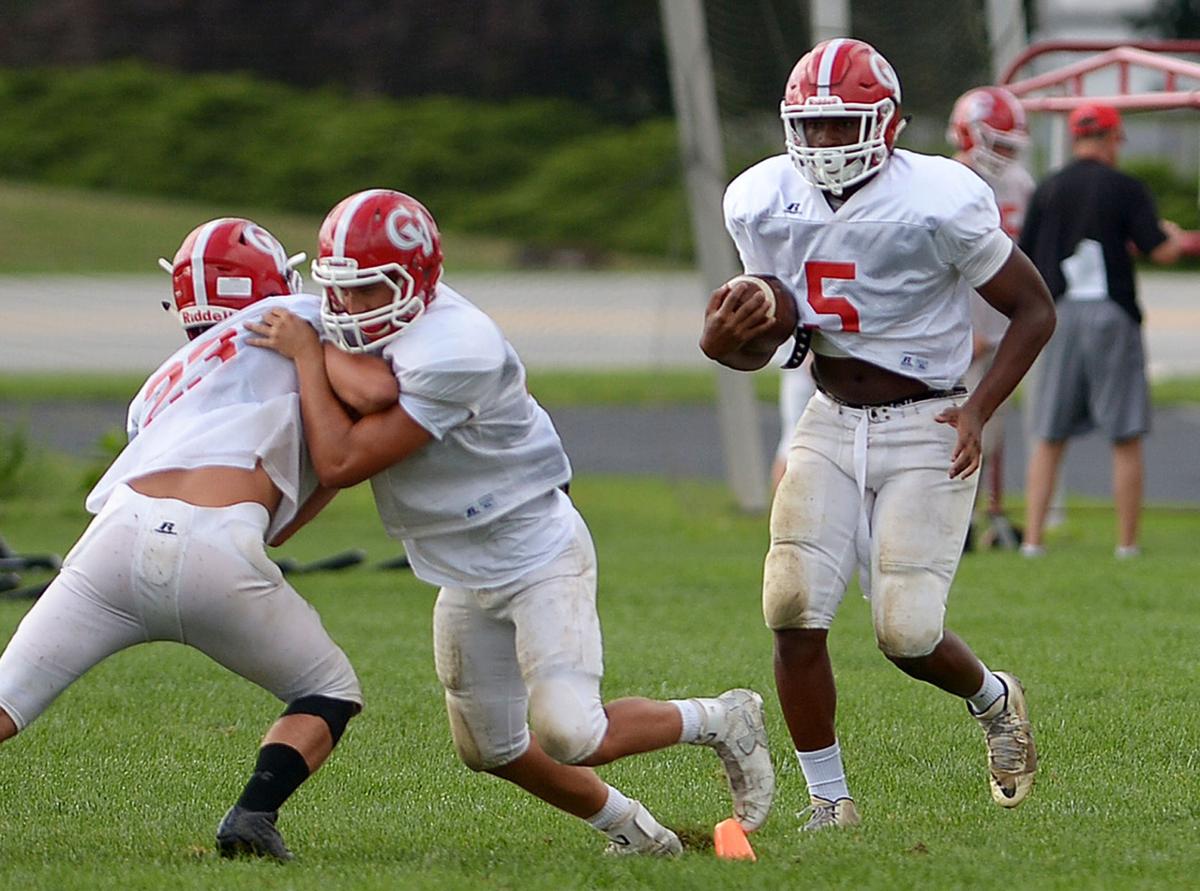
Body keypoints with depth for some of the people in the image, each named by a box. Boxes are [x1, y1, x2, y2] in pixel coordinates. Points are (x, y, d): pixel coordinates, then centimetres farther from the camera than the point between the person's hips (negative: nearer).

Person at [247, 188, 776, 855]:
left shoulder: (452, 355, -31)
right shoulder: (374, 327, -2)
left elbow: (341, 464, -30)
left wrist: (307, 356, -24)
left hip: (538, 552, -9)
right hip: (466, 576, 9)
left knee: (567, 736, -19)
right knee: (491, 750, 14)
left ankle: (722, 721, 6)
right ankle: (629, 829, 34)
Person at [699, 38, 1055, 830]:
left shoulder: (940, 204, -18)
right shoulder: (765, 203, -2)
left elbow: (1035, 310, -6)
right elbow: (764, 339, 9)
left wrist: (977, 411, -15)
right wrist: (723, 339, -15)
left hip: (925, 431, -4)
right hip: (831, 426, 5)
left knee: (906, 632, -10)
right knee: (793, 609, -11)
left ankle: (995, 701, 26)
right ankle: (831, 803, 4)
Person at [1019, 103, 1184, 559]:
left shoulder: (1047, 190, 6)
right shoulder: (1125, 188, -4)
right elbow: (1161, 251, -8)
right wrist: (1175, 235, 15)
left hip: (1059, 315, 3)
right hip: (1112, 314, -3)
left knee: (1049, 437, 9)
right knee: (1126, 439, 2)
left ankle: (1033, 538, 3)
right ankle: (1127, 543, 1)